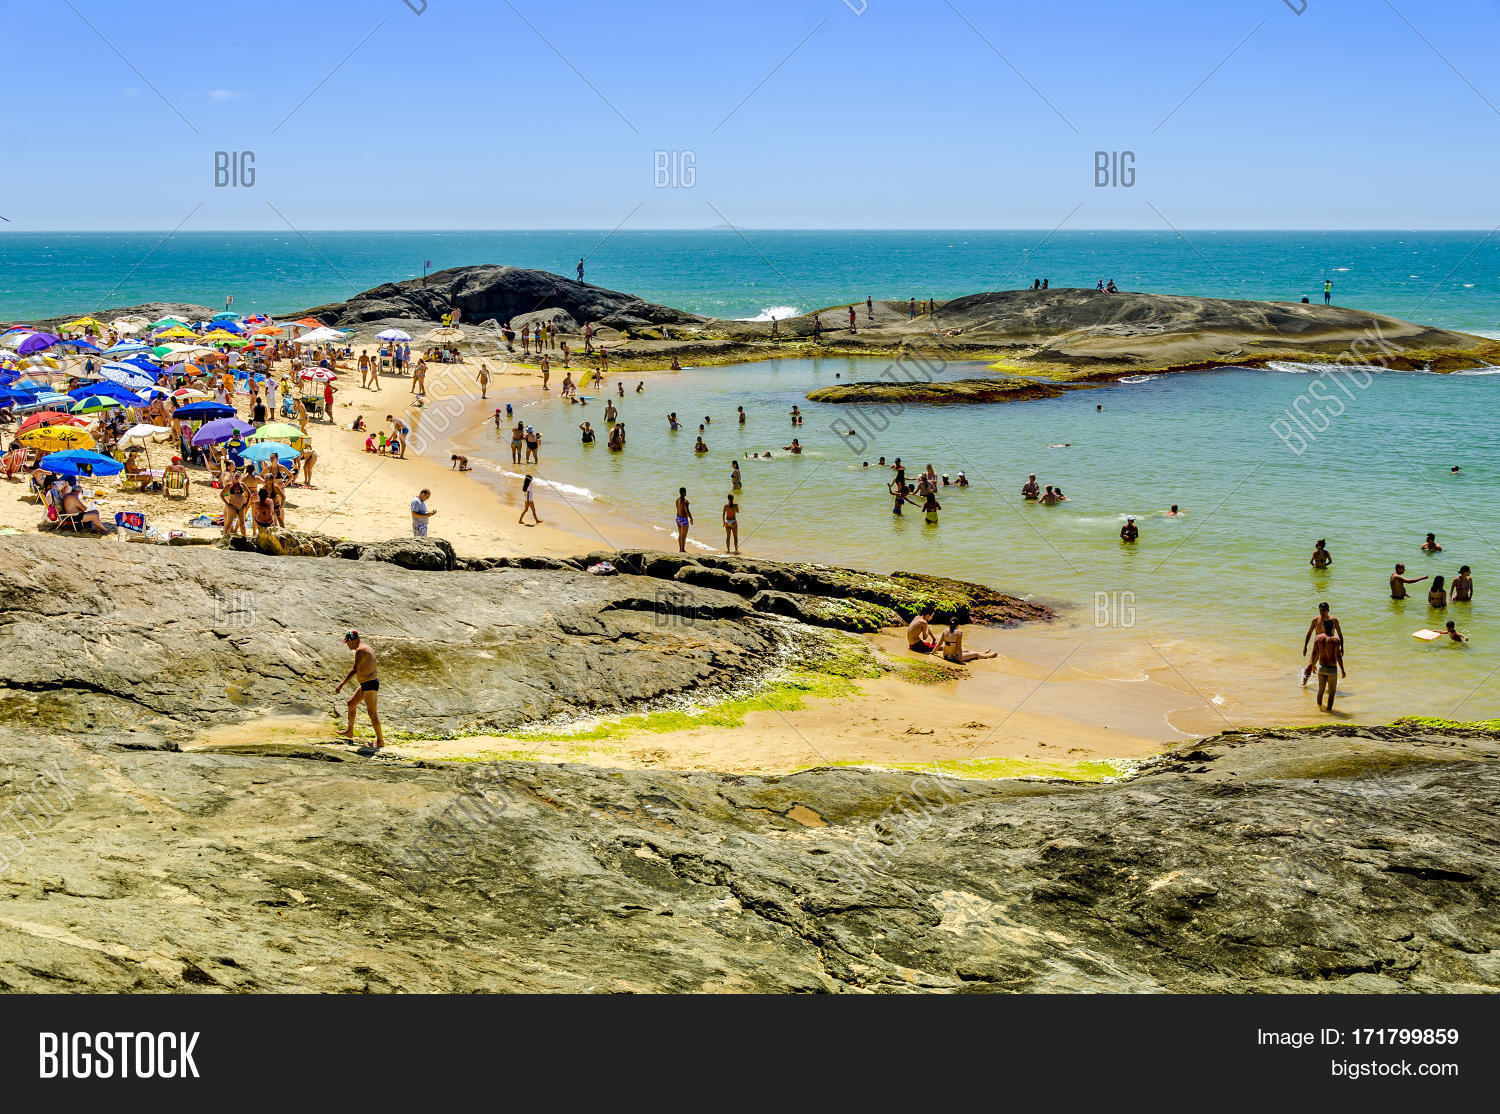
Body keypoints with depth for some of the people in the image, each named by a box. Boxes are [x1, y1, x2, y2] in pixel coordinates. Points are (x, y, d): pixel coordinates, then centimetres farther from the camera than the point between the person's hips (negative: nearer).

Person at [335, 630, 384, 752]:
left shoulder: (360, 650, -21)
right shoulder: (368, 648, 11)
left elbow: (355, 670, -29)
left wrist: (341, 685, -30)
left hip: (369, 684, -11)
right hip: (367, 684, 11)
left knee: (372, 713, -4)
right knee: (351, 703, 21)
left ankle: (380, 740, 2)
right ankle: (350, 732, 34)